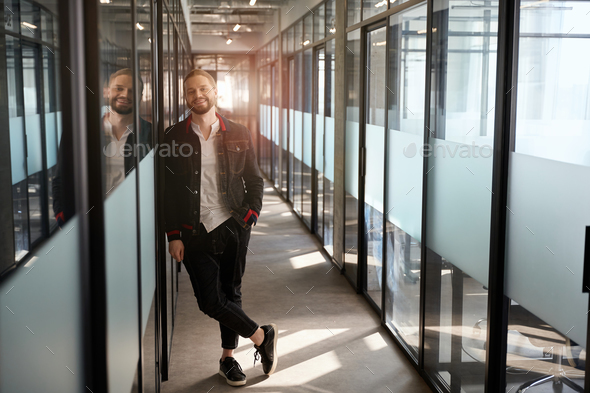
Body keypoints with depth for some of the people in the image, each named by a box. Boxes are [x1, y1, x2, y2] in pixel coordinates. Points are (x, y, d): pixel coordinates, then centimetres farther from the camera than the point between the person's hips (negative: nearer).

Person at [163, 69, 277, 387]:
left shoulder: (238, 135, 5)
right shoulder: (174, 137, 2)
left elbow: (255, 181, 11)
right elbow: (168, 190, 2)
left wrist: (249, 216, -4)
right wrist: (173, 235, -3)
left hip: (232, 227, 1)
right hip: (194, 231, -1)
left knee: (231, 294, 9)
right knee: (210, 301, -4)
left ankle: (228, 358, 27)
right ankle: (261, 336, 17)